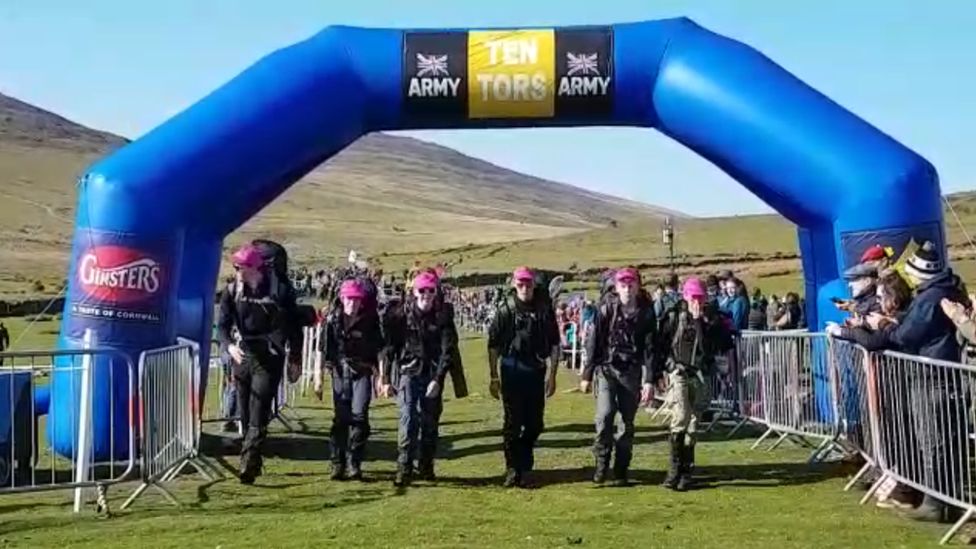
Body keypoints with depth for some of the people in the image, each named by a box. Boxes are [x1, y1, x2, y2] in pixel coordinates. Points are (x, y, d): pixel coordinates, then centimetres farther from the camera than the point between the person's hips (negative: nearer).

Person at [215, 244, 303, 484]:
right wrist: (230, 345, -23)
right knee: (245, 414, 10)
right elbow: (222, 325, -2)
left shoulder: (279, 290, -6)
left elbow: (294, 325, 2)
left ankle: (248, 466, -15)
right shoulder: (232, 291, 2)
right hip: (242, 356, 4)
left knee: (258, 415, -12)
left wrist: (295, 357, 2)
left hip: (269, 358, -4)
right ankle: (253, 461, 24)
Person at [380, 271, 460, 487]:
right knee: (408, 419, -13)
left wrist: (438, 379, -13)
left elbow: (448, 351, -5)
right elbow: (390, 347, 2)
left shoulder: (443, 316, -1)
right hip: (408, 372, -1)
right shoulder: (401, 315, -1)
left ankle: (426, 468, 20)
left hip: (433, 376, 1)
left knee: (430, 422, 7)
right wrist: (386, 378, 0)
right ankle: (404, 469, -11)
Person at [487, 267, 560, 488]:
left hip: (536, 372, 2)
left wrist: (552, 375, 4)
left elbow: (554, 345, 7)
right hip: (511, 371, -2)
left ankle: (524, 465, 25)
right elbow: (493, 345, 1)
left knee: (535, 423, 7)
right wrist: (493, 377, -1)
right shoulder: (506, 310, -3)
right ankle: (512, 468, 11)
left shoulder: (545, 309, 2)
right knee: (513, 422, -1)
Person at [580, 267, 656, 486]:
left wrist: (648, 380, -6)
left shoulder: (646, 313, 1)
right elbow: (594, 343, 4)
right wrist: (587, 375, 3)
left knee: (627, 423, 5)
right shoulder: (607, 311, 1)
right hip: (607, 369, -1)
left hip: (632, 373, 1)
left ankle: (621, 471, 16)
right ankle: (602, 464, 1)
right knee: (604, 415, -16)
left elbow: (650, 348, 0)